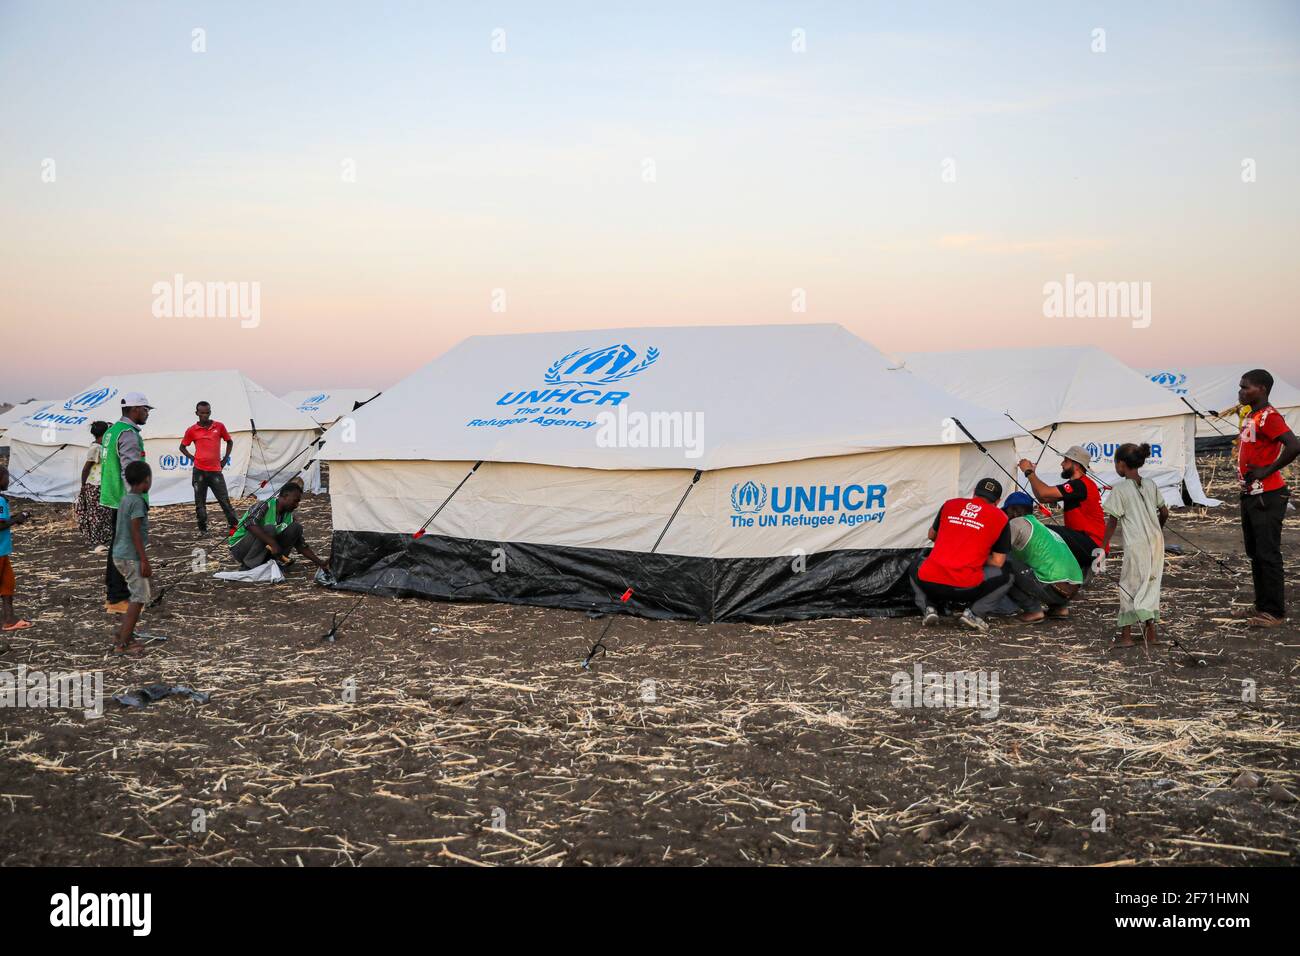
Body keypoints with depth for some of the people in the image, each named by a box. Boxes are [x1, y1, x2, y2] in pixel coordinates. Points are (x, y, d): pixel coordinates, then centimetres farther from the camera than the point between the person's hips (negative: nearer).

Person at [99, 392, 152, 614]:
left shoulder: (112, 430, 15)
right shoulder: (128, 434, -17)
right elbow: (130, 471, -22)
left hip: (116, 498, 10)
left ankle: (112, 594, 25)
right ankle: (117, 599, -5)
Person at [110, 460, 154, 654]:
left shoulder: (125, 498, 11)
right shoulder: (137, 501, -17)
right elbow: (135, 533, -20)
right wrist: (145, 561, -19)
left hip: (120, 554, 9)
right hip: (131, 557, -9)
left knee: (147, 590, 19)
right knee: (138, 598, -3)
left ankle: (123, 632, 22)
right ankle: (123, 643, -4)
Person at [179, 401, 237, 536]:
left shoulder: (219, 426, 3)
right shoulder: (192, 430, 1)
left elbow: (229, 441, 17)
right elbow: (182, 447, 14)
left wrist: (225, 458, 8)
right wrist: (193, 458, 2)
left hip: (215, 470, 0)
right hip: (199, 471, 0)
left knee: (224, 500, -2)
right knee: (200, 503, 5)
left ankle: (235, 526, 5)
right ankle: (202, 529, 14)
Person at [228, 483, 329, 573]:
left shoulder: (289, 517, 1)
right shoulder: (265, 506, -20)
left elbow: (301, 544, 4)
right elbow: (249, 523, -40)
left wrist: (319, 562, -10)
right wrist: (273, 544, -45)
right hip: (239, 548, -6)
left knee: (296, 528, -8)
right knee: (269, 529, -34)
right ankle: (249, 566, -21)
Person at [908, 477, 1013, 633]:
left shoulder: (950, 505, 14)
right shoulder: (1000, 518, 7)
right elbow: (997, 562, 7)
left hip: (928, 583, 3)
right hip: (966, 589, -3)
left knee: (915, 567, 37)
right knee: (1005, 576, 21)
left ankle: (928, 608, 12)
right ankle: (974, 613, 3)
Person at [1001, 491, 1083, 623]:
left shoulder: (1018, 523, 2)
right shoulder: (1044, 528, 27)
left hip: (1054, 589, -8)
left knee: (1006, 566, -1)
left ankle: (1033, 610, -3)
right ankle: (1060, 607, 18)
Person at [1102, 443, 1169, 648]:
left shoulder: (1120, 489, -10)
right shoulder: (1150, 485, 7)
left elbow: (1113, 521, -10)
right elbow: (1164, 513, 15)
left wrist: (1104, 547, -6)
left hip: (1136, 545, -6)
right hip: (1156, 542, 6)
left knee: (1129, 586, 4)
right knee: (1151, 585, 14)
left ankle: (1126, 634, 6)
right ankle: (1150, 632, 16)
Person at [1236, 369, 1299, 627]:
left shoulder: (1269, 416, -16)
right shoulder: (1250, 416, 14)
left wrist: (1268, 470, -21)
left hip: (1266, 496, -10)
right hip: (1249, 495, 10)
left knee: (1268, 555, -6)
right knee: (1255, 554, 15)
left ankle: (1275, 612, -1)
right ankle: (1262, 605, 23)